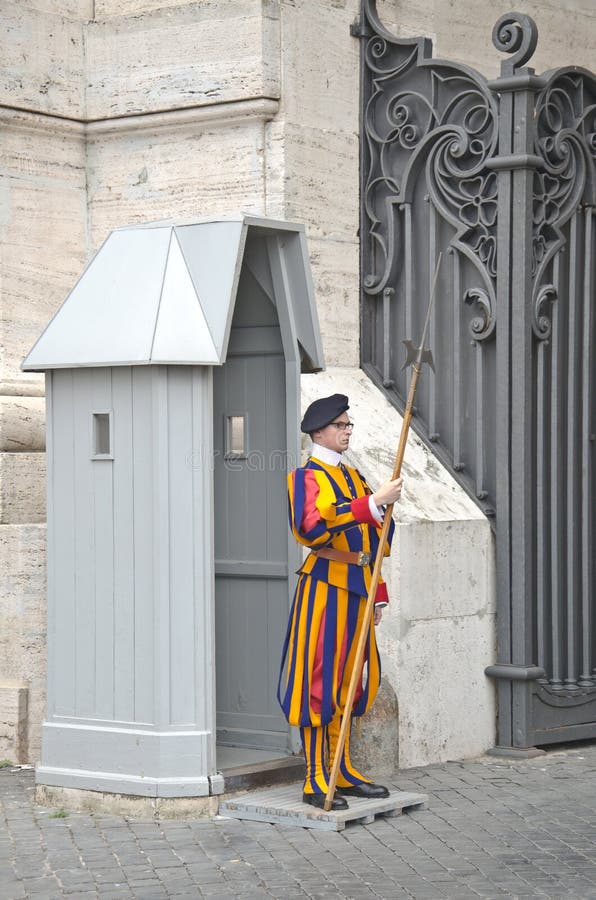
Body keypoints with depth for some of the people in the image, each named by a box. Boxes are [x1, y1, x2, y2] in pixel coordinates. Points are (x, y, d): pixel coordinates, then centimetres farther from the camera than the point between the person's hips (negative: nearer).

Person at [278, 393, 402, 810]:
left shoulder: (354, 477, 19)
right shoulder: (306, 477, -7)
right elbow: (314, 526, -26)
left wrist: (378, 595, 21)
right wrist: (373, 502, -28)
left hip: (356, 589, 8)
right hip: (324, 586, -8)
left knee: (347, 680, 11)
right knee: (320, 680, -7)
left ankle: (342, 771, 18)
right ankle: (316, 780, -5)